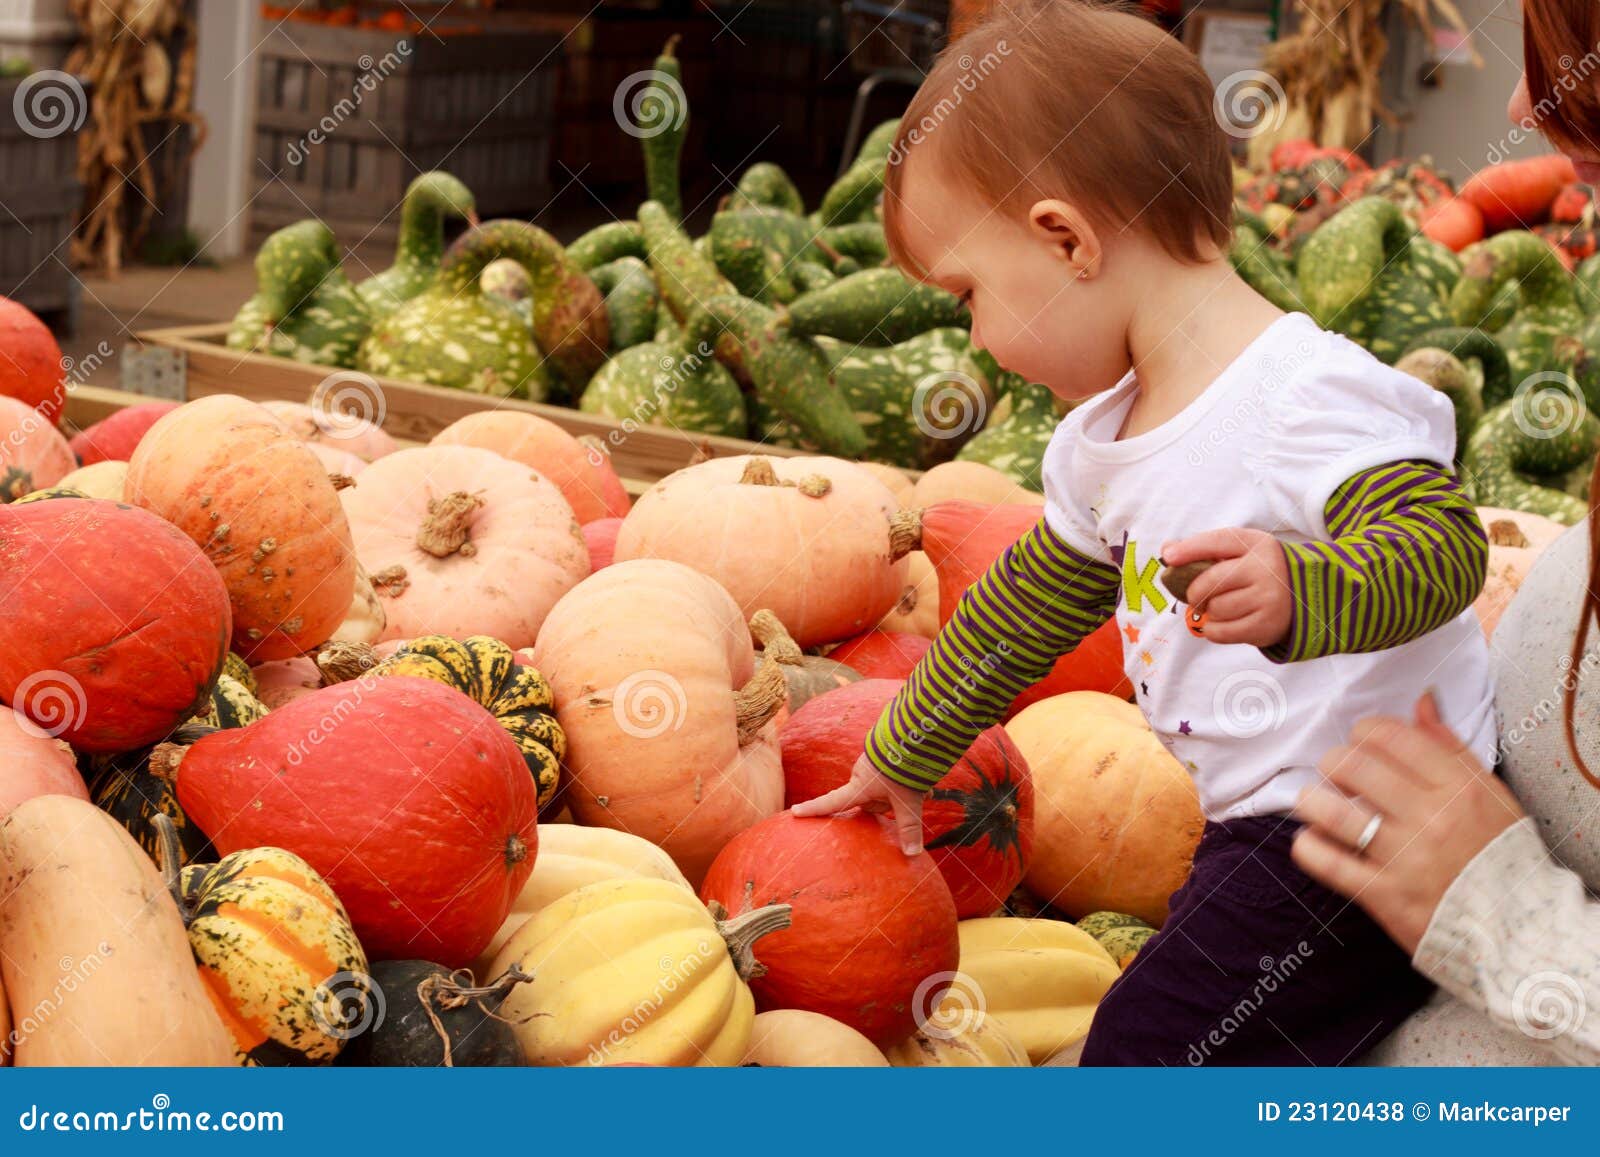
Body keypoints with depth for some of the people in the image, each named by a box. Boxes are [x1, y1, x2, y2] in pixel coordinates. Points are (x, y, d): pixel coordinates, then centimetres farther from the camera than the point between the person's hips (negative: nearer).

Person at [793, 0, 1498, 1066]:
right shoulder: (1108, 437, 10)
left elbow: (1440, 540, -29)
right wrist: (903, 758, 30)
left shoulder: (1309, 398, -20)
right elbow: (1027, 606, 21)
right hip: (1260, 829, 9)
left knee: (1147, 1053, -12)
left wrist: (1300, 590, -48)